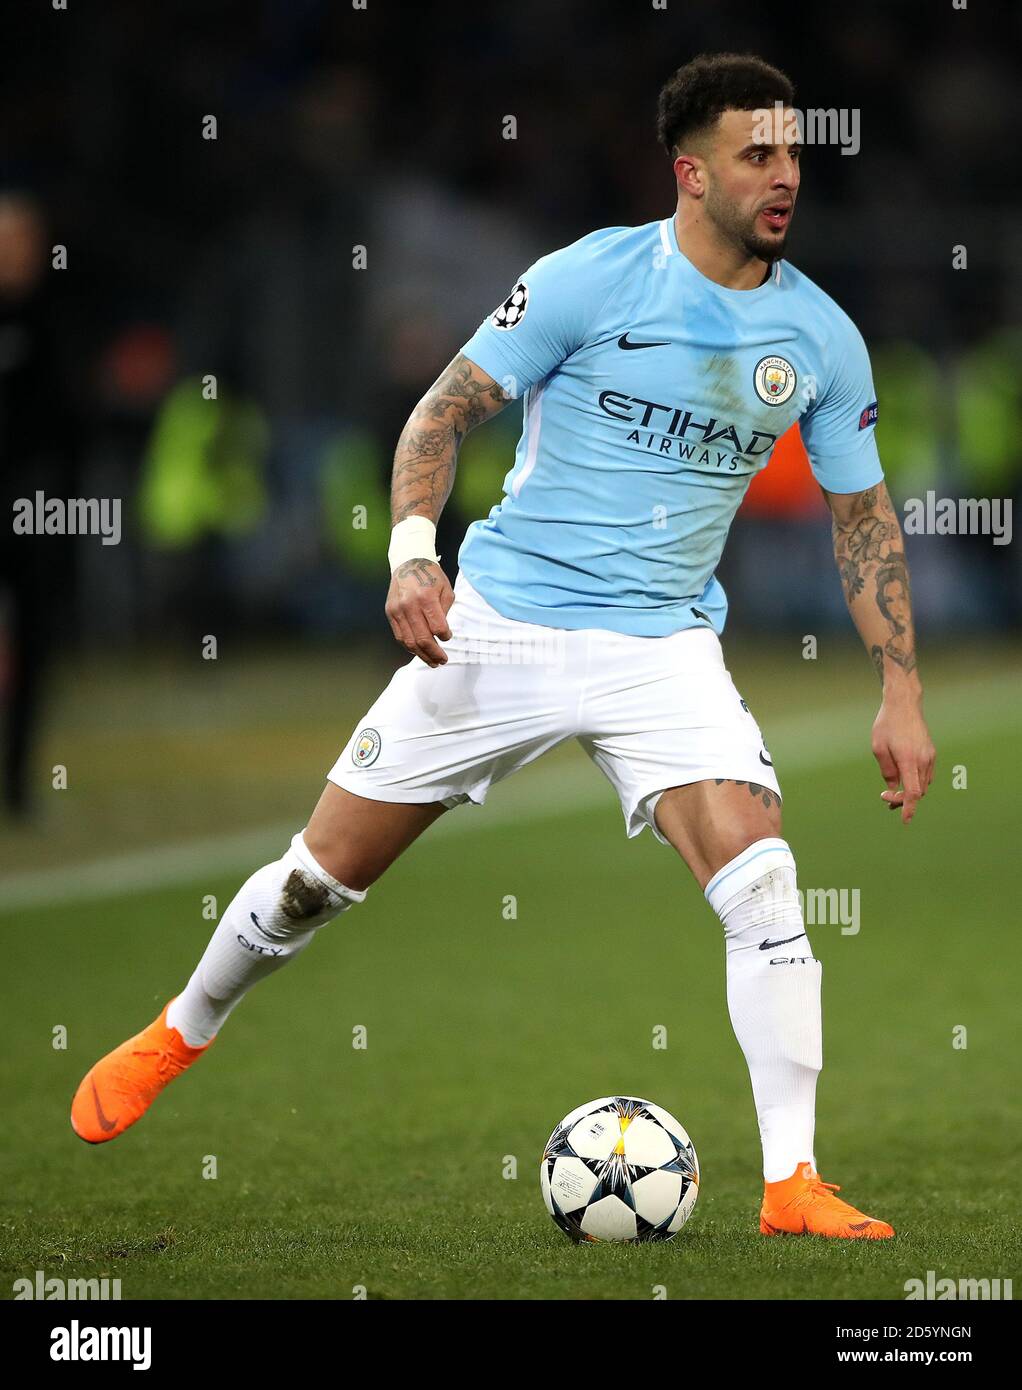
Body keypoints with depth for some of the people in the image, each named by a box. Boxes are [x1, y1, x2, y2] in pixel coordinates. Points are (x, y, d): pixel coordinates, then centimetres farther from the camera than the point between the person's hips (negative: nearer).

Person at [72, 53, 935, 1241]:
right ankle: (181, 1033, 34)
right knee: (326, 873, 6)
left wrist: (901, 693, 5)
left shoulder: (821, 338, 1)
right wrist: (411, 550, -21)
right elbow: (445, 408, -5)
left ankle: (792, 1184, -14)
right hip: (500, 622, -2)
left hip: (663, 646, 2)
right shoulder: (593, 277, -9)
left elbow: (862, 514, 11)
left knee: (761, 881, -20)